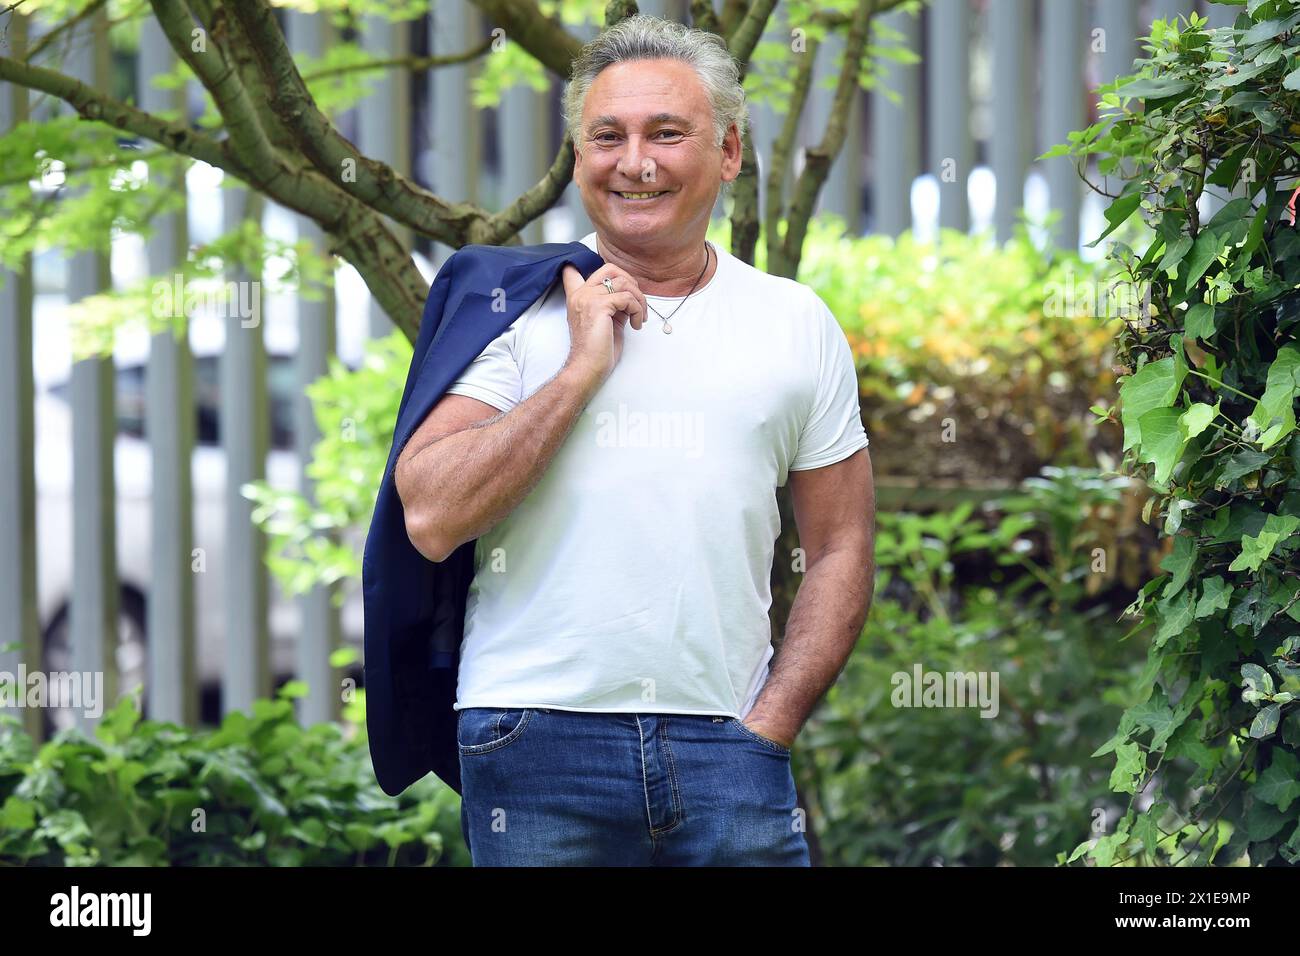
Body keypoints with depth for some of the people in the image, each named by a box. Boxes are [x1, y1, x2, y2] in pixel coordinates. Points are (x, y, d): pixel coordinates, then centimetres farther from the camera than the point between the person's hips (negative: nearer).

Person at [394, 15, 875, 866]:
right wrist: (582, 369, -9)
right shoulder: (513, 310, 4)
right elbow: (431, 519, -7)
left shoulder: (797, 324, 10)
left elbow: (841, 551, 11)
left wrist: (765, 730, -1)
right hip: (538, 738, -1)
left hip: (723, 741, 1)